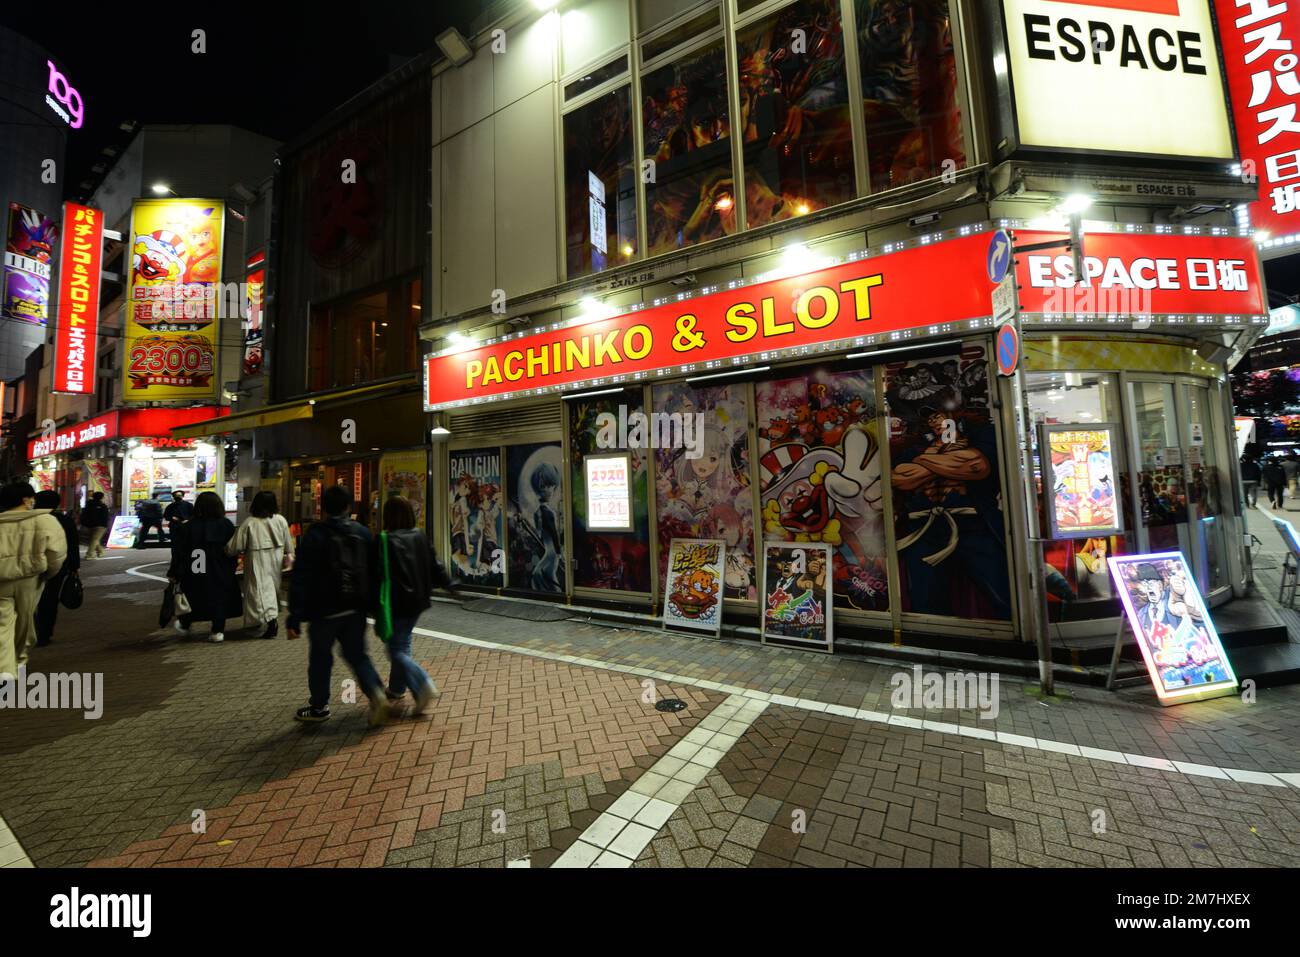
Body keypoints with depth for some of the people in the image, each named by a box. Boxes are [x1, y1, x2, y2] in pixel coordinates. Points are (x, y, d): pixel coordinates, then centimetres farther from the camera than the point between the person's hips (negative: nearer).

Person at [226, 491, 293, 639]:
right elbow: (288, 541, 6)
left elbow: (236, 546, -7)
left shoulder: (249, 522, -11)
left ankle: (271, 617, -23)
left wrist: (228, 551, 13)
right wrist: (289, 554, 19)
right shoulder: (281, 520, -1)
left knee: (261, 588, -6)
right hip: (276, 560, 4)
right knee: (273, 587, 17)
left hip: (258, 562, -4)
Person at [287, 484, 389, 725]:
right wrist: (370, 604, 14)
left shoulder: (315, 536, -10)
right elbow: (373, 572, 5)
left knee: (320, 658, 15)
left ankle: (319, 706, 30)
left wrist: (294, 618, -9)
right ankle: (376, 693, -6)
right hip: (356, 609, 3)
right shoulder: (363, 532, 1)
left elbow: (301, 579, -12)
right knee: (357, 654, 12)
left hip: (325, 610, -3)